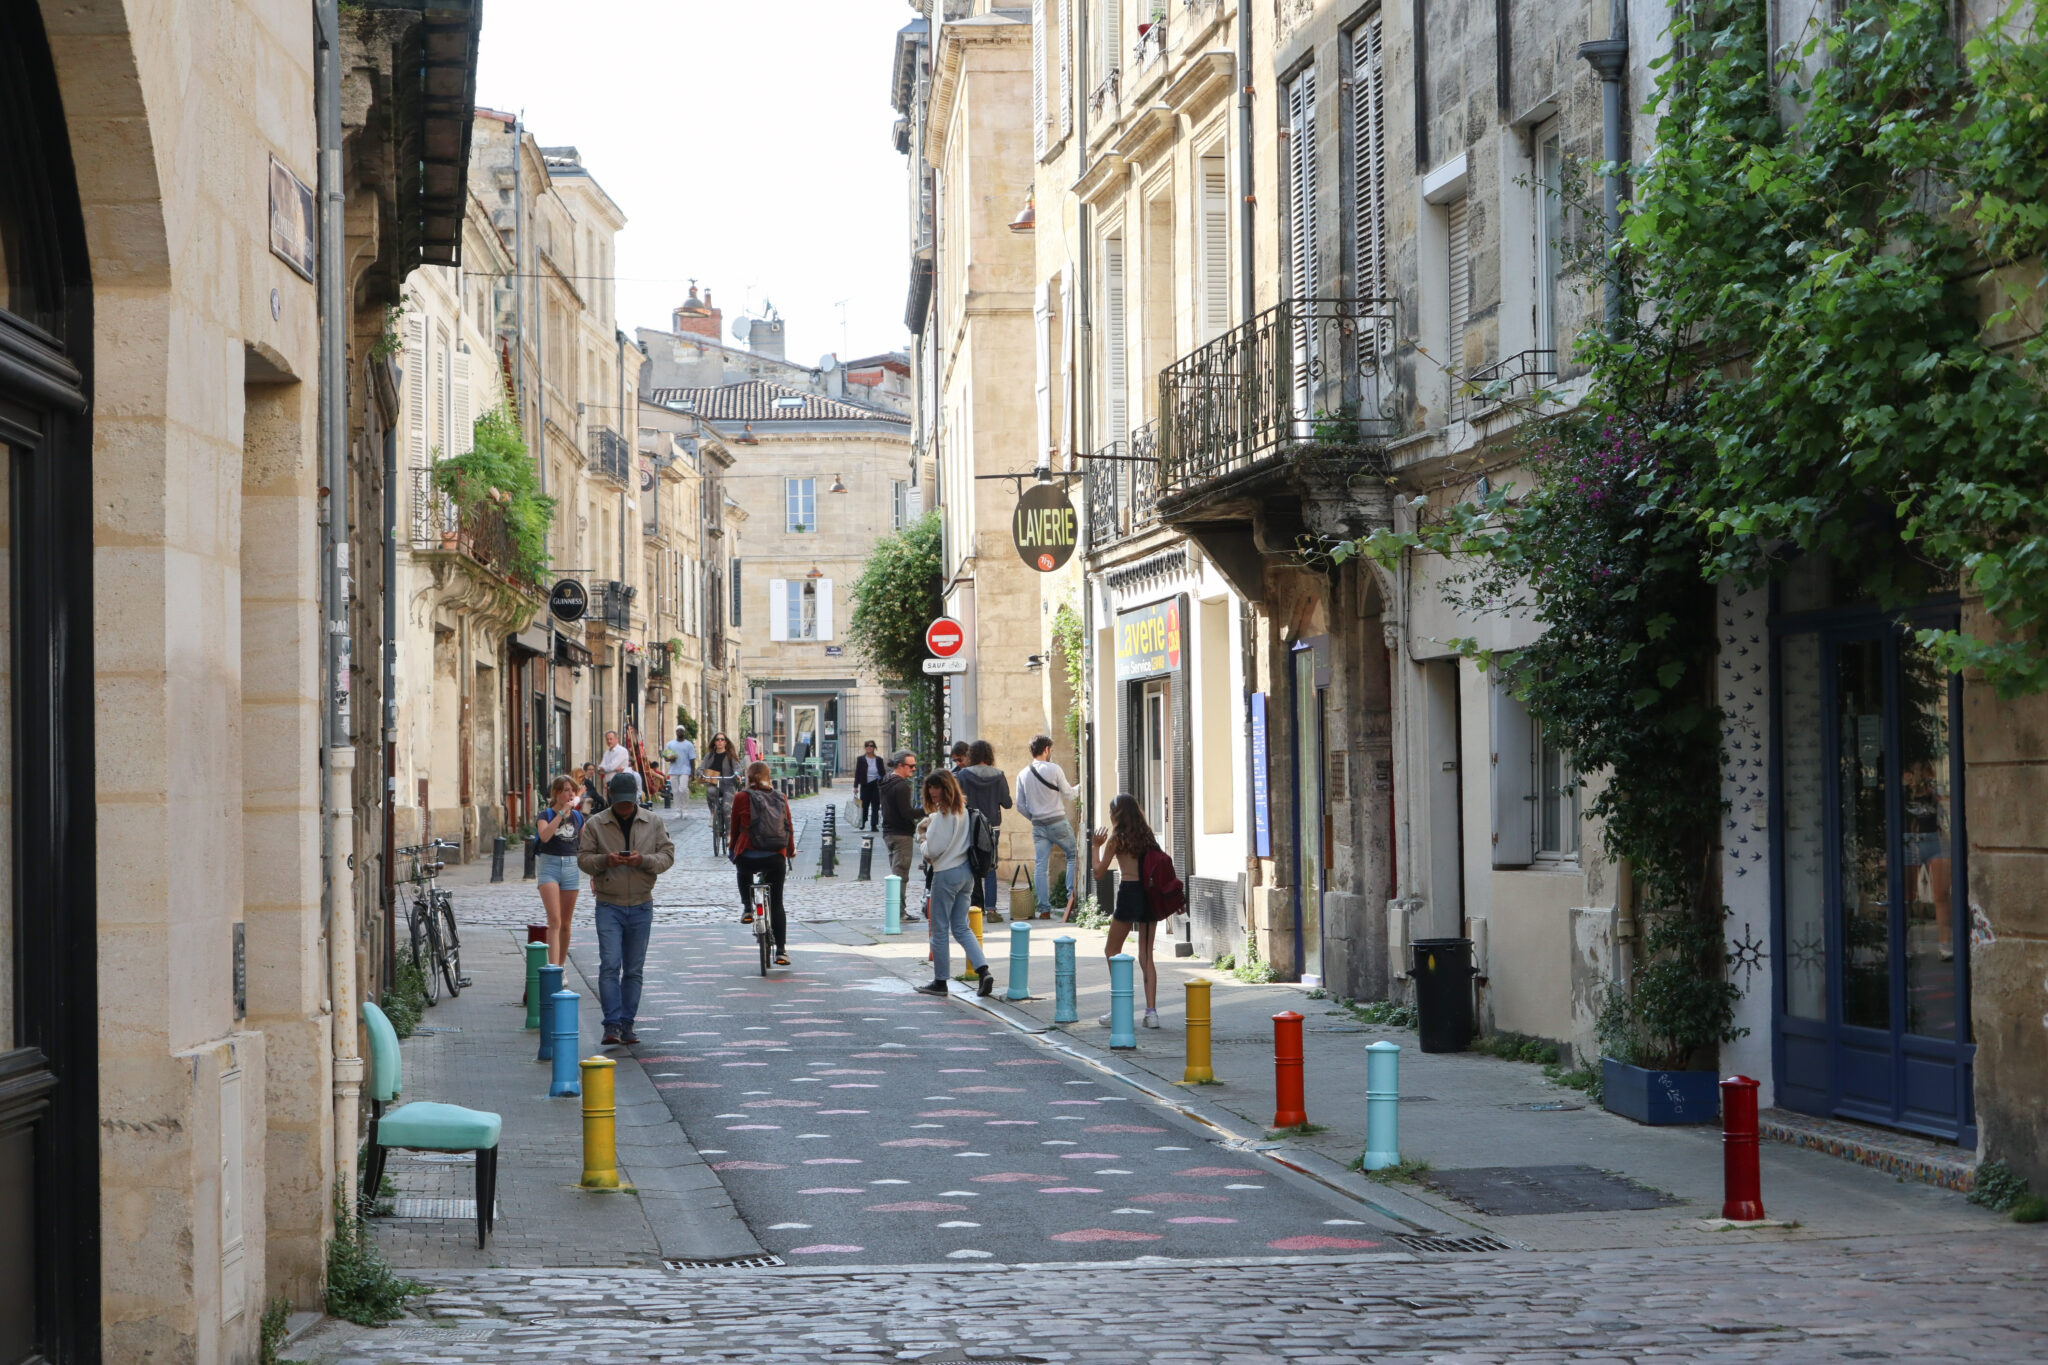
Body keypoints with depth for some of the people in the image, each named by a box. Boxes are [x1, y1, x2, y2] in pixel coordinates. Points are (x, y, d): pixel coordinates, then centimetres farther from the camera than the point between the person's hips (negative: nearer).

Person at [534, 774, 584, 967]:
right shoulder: (546, 815, -4)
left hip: (571, 866, 4)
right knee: (554, 920, -16)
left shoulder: (577, 817, 9)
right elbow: (544, 835, -25)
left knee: (565, 923, 9)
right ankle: (553, 967, -23)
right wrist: (562, 812, -23)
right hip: (549, 865, -4)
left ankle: (561, 965, 22)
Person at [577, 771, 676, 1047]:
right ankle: (612, 1024, -13)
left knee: (634, 969, 6)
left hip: (641, 907, 2)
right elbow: (583, 858, 1)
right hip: (609, 906, -2)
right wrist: (605, 860, -19)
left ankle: (627, 1024, 13)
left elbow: (667, 856, 3)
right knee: (610, 965, -12)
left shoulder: (653, 823, 7)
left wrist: (643, 860, -17)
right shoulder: (595, 825, 3)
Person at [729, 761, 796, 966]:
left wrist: (733, 849, 27)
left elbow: (735, 827, 8)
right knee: (777, 904, 14)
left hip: (748, 856, -2)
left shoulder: (742, 797, 1)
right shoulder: (780, 798, 9)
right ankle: (781, 950, 8)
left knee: (744, 872, 37)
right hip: (776, 857, 2)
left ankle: (747, 908, 23)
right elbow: (789, 827, 16)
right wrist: (791, 850, 34)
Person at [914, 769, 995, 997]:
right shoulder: (963, 810, 9)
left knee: (940, 930, 3)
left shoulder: (942, 814, -16)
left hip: (946, 874, -8)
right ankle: (984, 969, -4)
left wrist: (923, 845, 4)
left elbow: (932, 850, -17)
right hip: (965, 871, 8)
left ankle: (940, 982, 10)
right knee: (961, 927, 13)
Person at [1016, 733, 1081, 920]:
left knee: (1040, 866, 4)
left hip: (1038, 826, 4)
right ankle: (1072, 897, 0)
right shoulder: (1054, 769, -10)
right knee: (1073, 856, 13)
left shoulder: (1023, 775, 4)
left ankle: (1044, 909, 3)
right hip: (1058, 822, -4)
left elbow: (1020, 806, 6)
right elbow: (1068, 795, -1)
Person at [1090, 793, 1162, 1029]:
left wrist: (1096, 846, 11)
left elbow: (1099, 872, -2)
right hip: (1149, 894, 5)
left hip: (1129, 893, -5)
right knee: (1146, 955, 7)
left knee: (1112, 951, 10)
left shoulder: (1117, 838, -4)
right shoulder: (1146, 835, 9)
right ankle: (1151, 1011, -1)